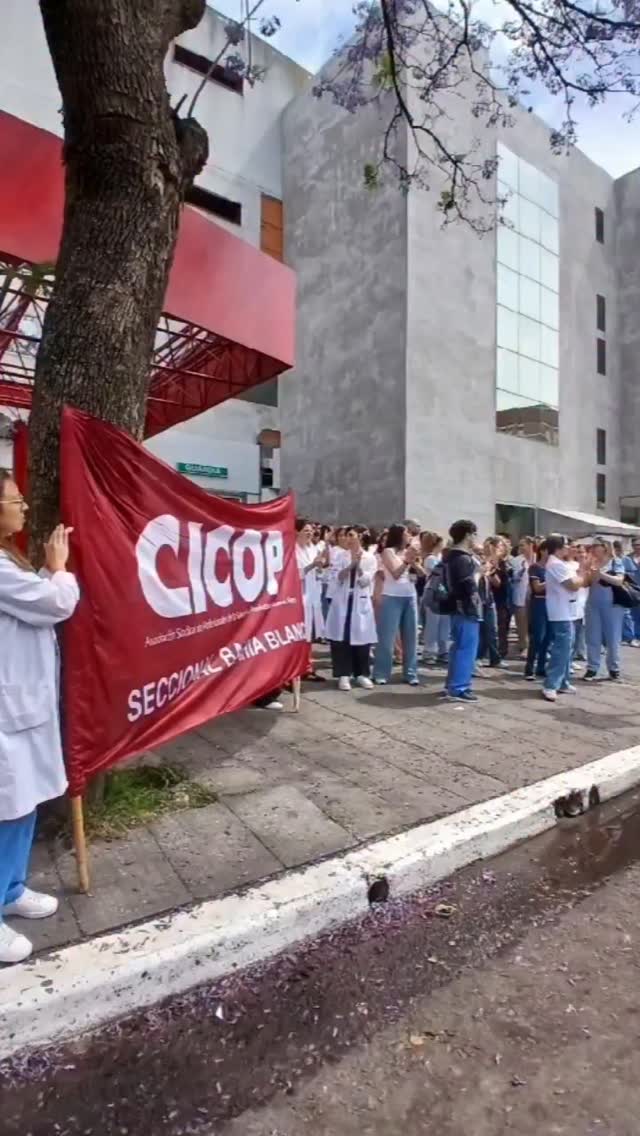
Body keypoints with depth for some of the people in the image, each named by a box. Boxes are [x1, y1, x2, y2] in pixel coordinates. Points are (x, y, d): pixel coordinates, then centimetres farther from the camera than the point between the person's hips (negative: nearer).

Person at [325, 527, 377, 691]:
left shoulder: (370, 557, 3)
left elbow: (366, 581, -5)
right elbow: (339, 576, -5)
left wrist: (358, 566, -18)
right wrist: (351, 564, -17)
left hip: (361, 602, -1)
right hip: (342, 601, 1)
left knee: (361, 638, 3)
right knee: (341, 638, -2)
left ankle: (362, 674, 17)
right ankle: (344, 674, 7)